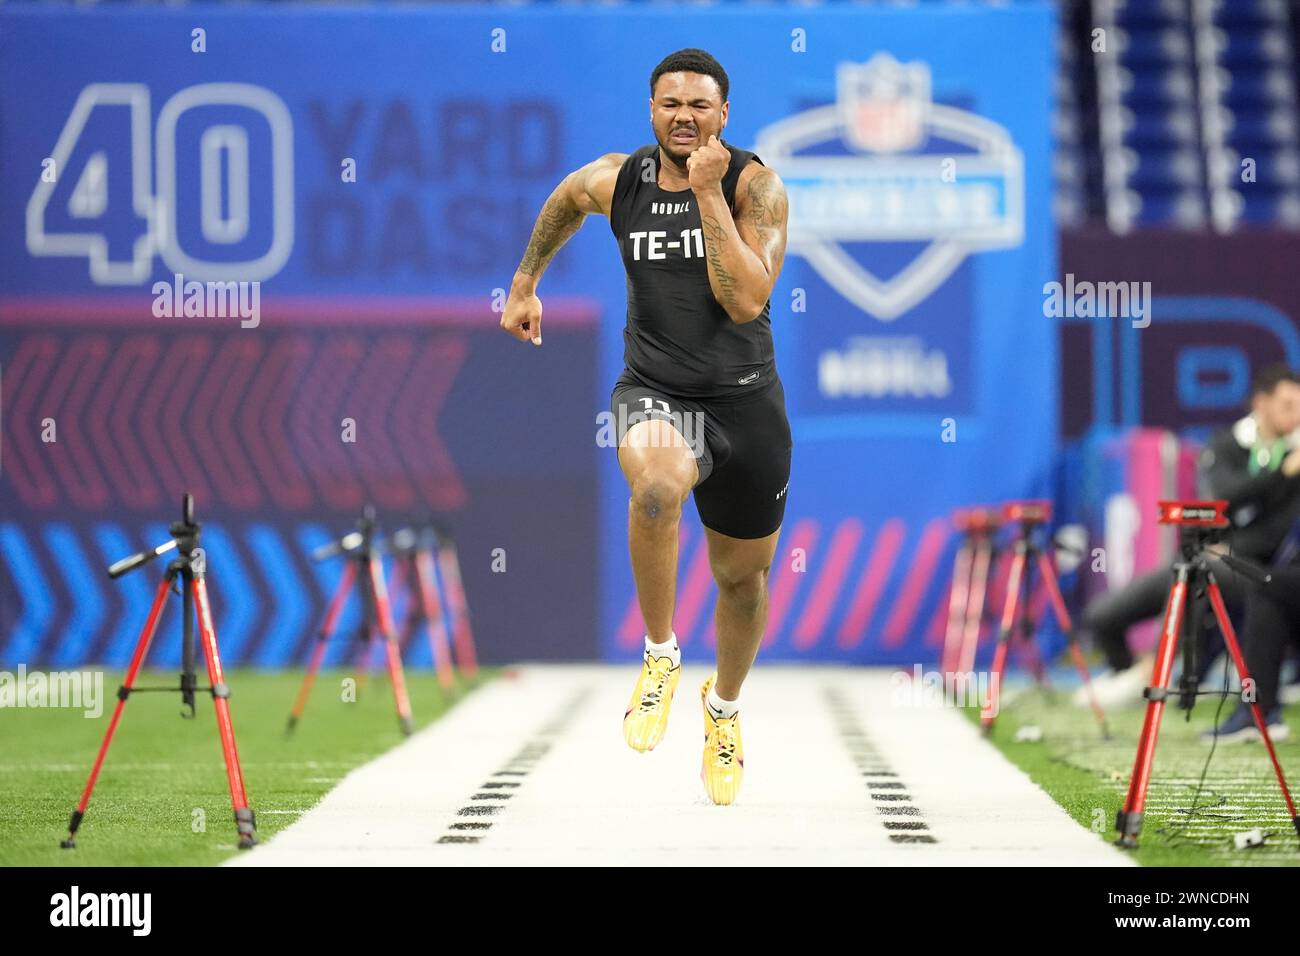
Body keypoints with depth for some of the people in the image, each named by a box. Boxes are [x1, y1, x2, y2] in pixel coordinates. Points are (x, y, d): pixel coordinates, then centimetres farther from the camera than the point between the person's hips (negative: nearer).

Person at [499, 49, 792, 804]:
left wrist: (708, 192, -27)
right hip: (654, 391, 0)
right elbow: (565, 202, 23)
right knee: (658, 485, -37)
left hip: (743, 400, 0)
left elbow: (746, 301, -25)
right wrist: (526, 282, 28)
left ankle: (725, 706, 46)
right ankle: (660, 656, -15)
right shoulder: (615, 181, -3)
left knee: (743, 577, 14)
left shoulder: (755, 186, -12)